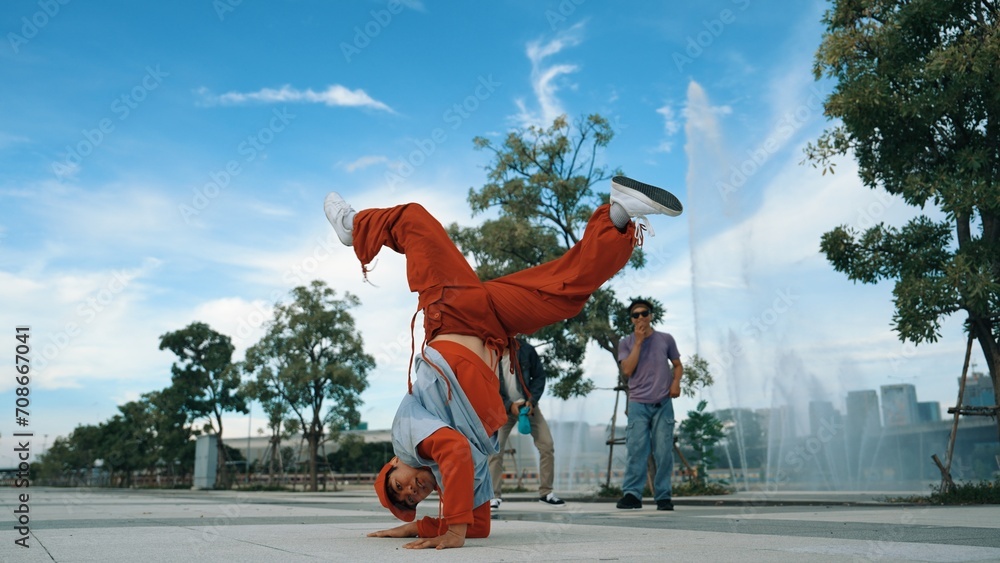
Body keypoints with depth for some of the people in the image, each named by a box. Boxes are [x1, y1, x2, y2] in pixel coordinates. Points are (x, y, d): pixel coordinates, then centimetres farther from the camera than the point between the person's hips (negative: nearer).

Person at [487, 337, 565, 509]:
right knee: (495, 449, -10)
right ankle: (495, 495, 3)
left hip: (528, 405, 1)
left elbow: (539, 376, -2)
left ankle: (545, 492, 8)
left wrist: (532, 401, -14)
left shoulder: (526, 350, -13)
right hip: (503, 408, -1)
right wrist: (509, 405, -19)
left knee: (547, 445, -5)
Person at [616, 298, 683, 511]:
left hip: (663, 404, 1)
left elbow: (677, 365, 17)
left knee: (664, 452, -2)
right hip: (638, 404, 0)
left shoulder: (666, 339, 9)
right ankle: (632, 494, -7)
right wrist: (638, 342, -7)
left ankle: (663, 496, 4)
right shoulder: (626, 343, 7)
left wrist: (676, 381, -4)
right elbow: (627, 370, -6)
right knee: (635, 450, -9)